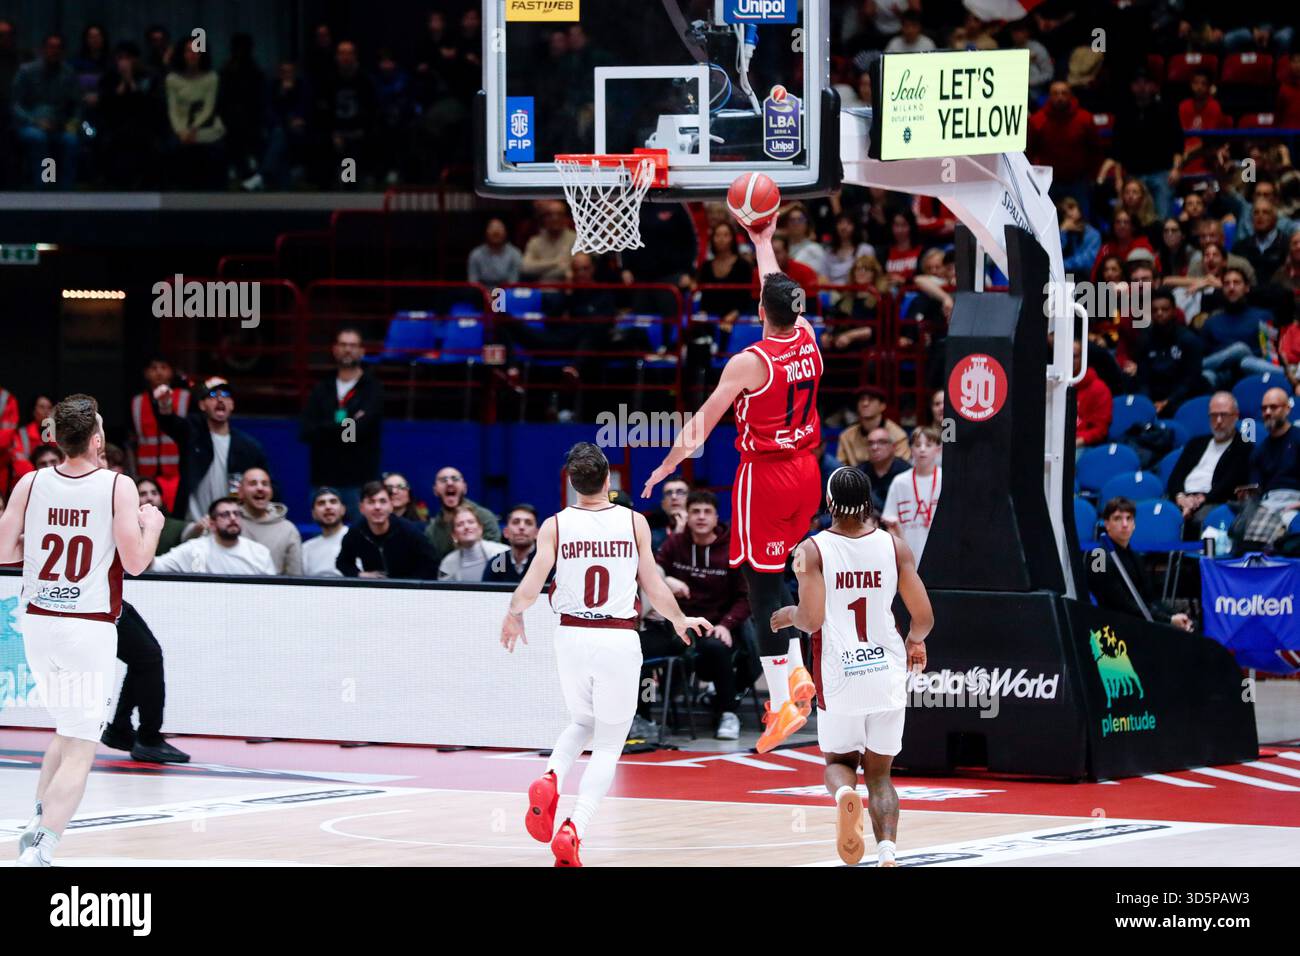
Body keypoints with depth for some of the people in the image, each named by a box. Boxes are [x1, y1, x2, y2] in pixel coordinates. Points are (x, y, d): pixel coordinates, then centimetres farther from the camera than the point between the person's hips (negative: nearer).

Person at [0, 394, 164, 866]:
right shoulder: (118, 489, -9)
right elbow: (135, 561, -9)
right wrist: (152, 526, 10)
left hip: (38, 625, 5)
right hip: (89, 628, -5)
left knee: (70, 728, 27)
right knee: (80, 749, -4)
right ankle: (39, 851, -17)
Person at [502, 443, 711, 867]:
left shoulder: (555, 526, 0)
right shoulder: (634, 522, -1)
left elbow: (530, 589, -9)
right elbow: (655, 589, 2)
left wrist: (513, 617, 10)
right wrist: (681, 621, 19)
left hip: (572, 637, 2)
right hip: (619, 639, -2)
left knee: (582, 723, 27)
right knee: (608, 744, 8)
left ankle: (550, 780, -2)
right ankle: (574, 830, -11)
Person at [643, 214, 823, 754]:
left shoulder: (749, 362, -17)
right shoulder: (807, 340, -1)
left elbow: (704, 421, -8)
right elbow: (780, 293, 19)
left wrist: (668, 466, 4)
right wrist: (763, 244, 33)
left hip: (765, 476, -7)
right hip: (805, 471, 7)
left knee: (762, 583, -3)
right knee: (777, 576, 22)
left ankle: (783, 702, -6)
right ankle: (796, 674, 15)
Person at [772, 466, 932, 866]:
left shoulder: (812, 551, -6)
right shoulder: (895, 547, 0)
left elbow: (811, 620, -14)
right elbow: (924, 618, -1)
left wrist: (788, 615, 8)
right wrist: (915, 641, 21)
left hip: (839, 679, -2)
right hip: (887, 675, 2)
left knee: (839, 761, 20)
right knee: (879, 773, 13)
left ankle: (845, 794, -17)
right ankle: (888, 851, -12)